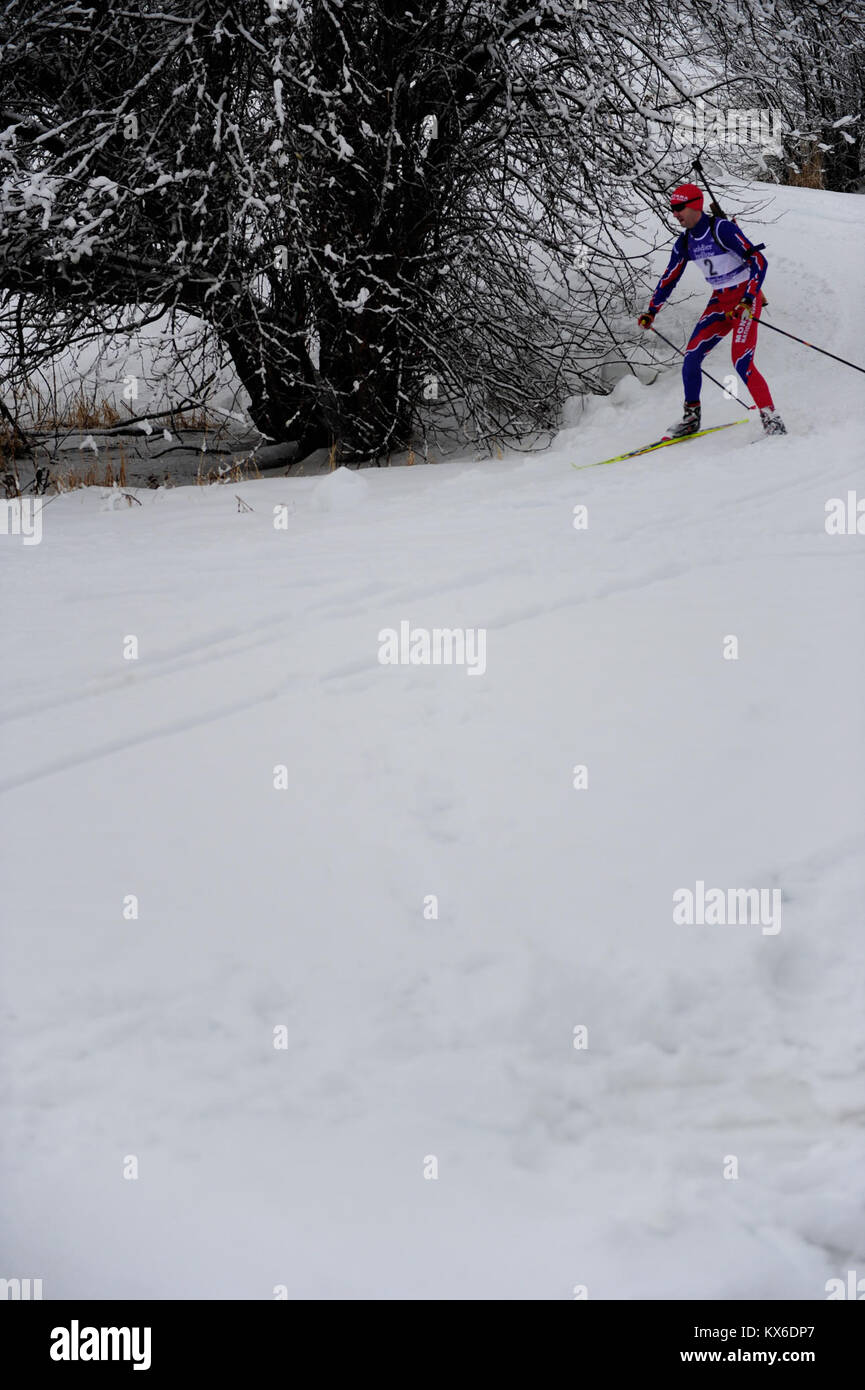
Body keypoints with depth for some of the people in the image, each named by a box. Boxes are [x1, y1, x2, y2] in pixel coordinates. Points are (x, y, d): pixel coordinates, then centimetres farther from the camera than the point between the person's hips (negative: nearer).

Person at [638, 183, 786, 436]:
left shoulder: (722, 229, -19)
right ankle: (691, 417, 12)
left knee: (741, 362, -18)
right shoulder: (685, 242, 3)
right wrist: (651, 311, 14)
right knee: (691, 356, -2)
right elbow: (669, 278, 17)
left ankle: (772, 419, -12)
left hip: (746, 297, -7)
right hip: (720, 301, 7)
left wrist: (748, 300, -31)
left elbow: (759, 261, -22)